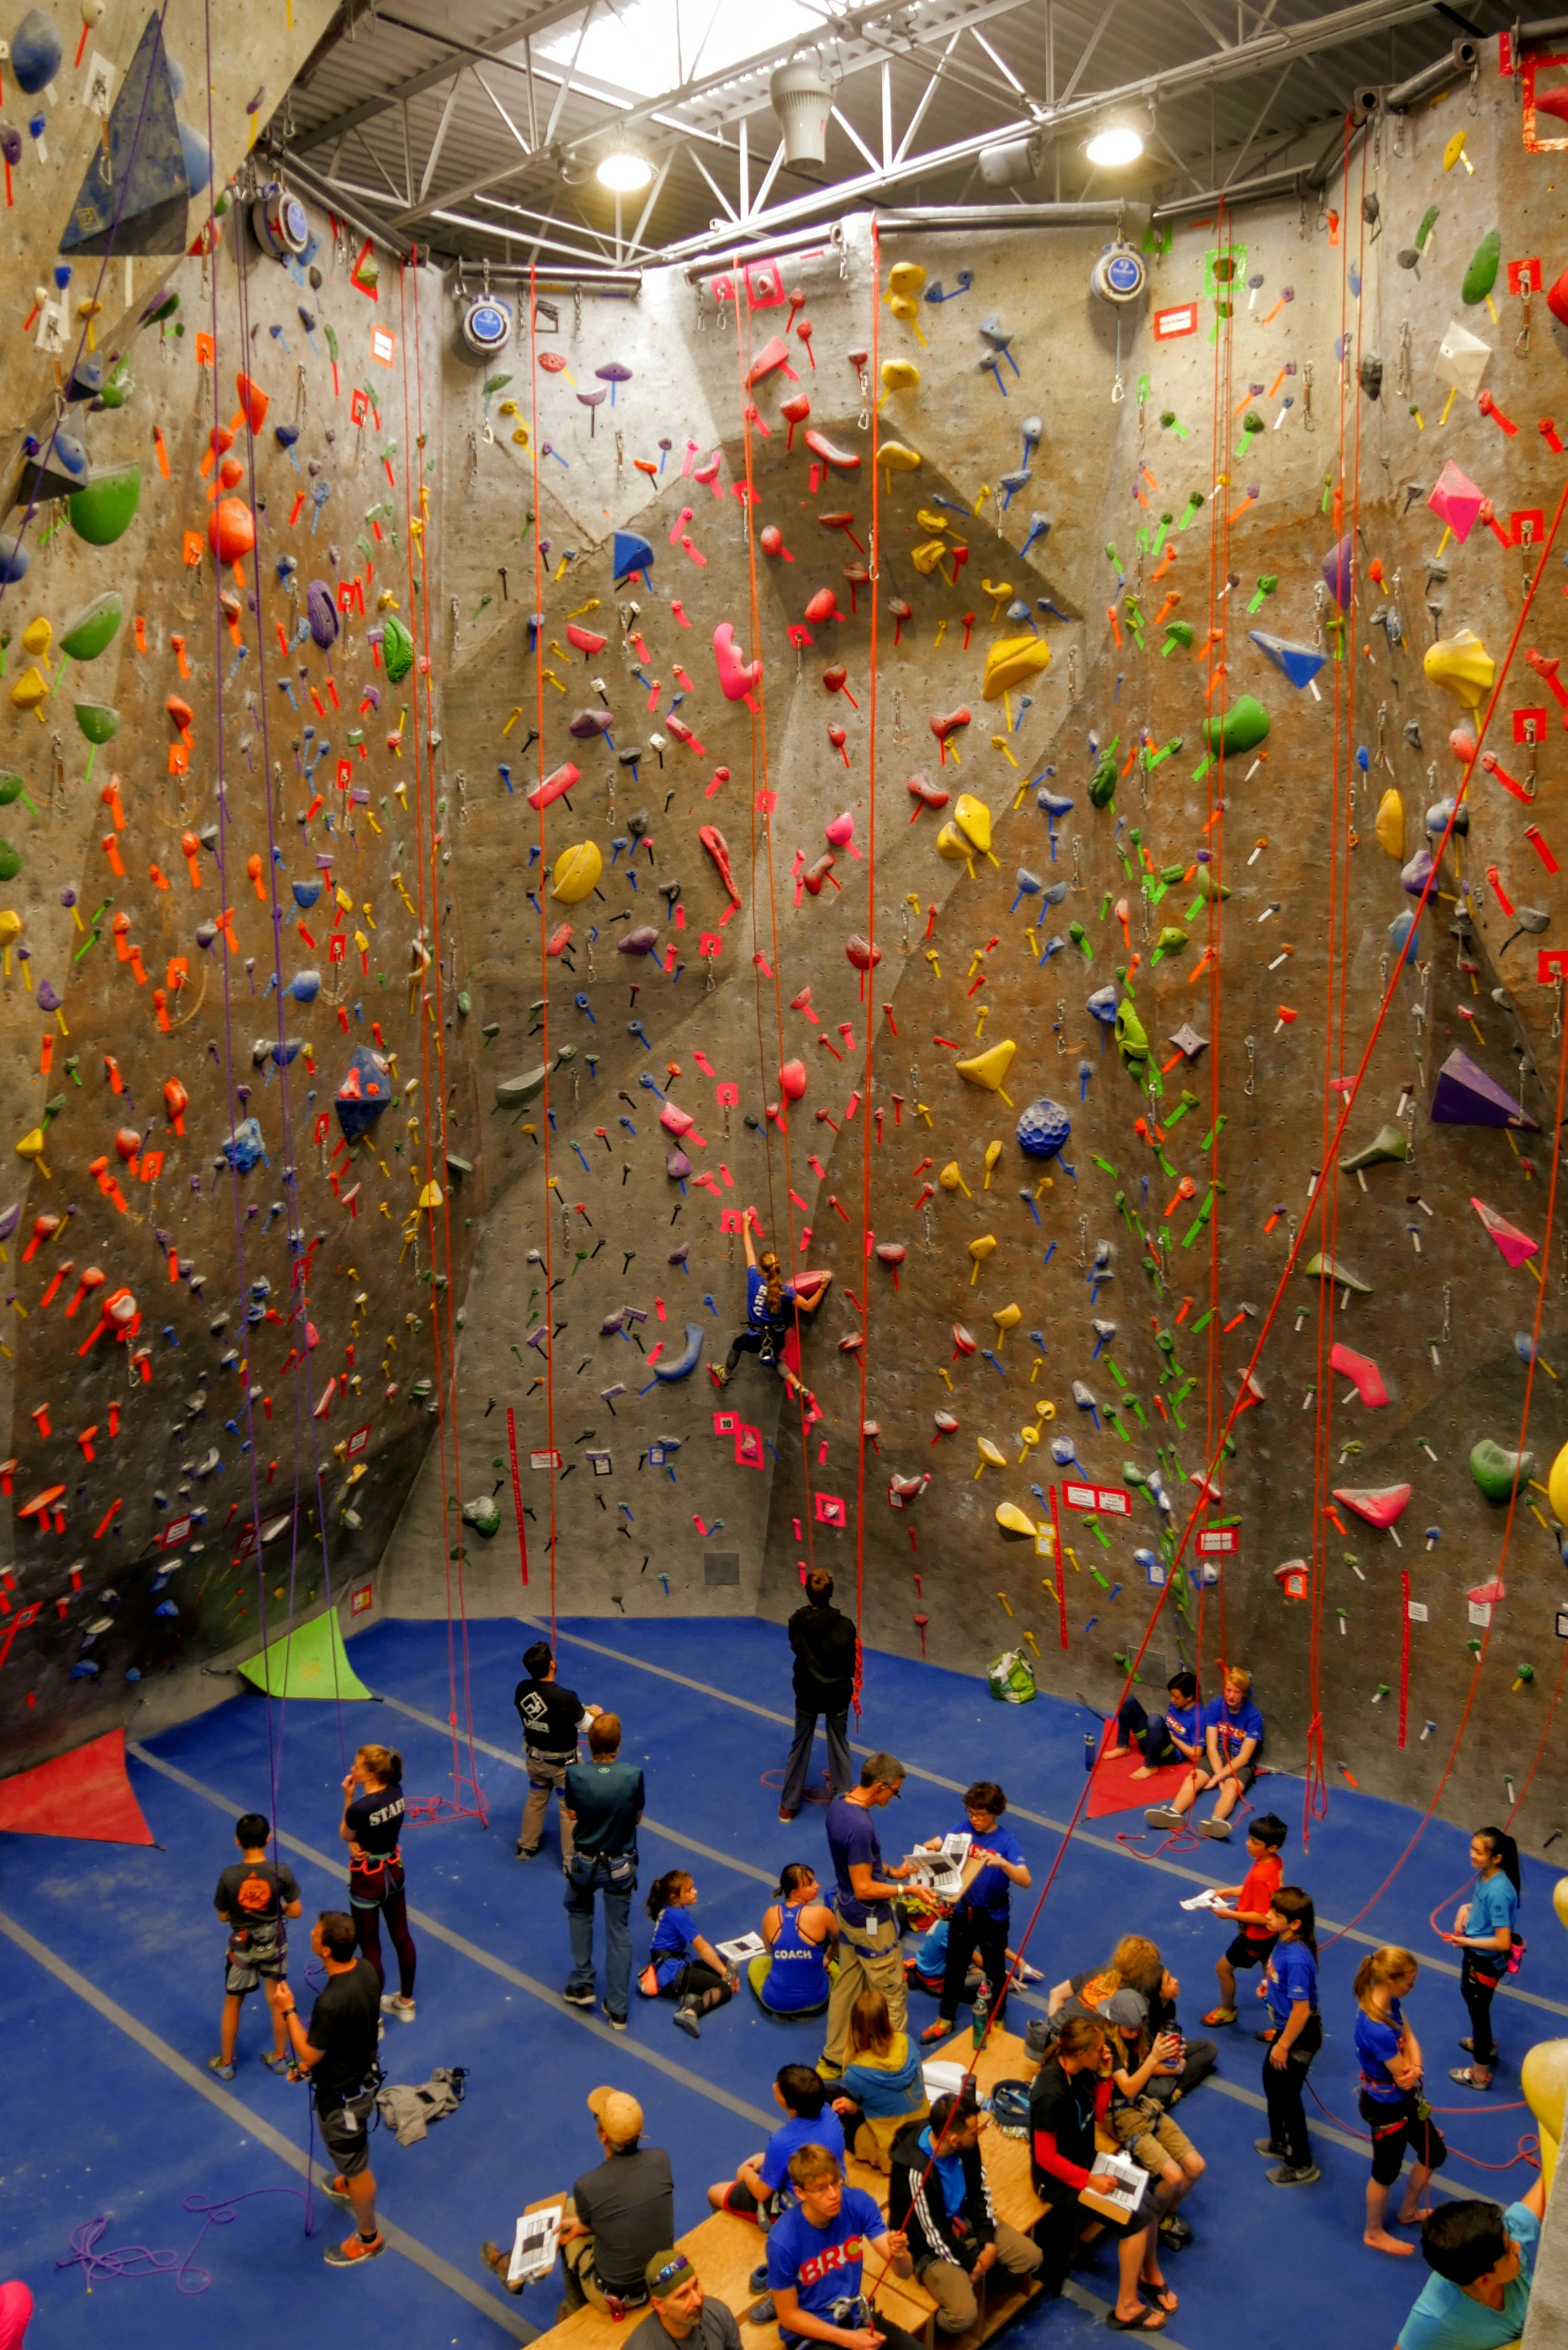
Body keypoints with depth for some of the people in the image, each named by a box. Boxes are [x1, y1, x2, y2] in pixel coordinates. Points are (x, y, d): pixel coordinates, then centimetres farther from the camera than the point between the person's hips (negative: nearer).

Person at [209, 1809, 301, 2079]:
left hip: (242, 1948, -1)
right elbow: (295, 1912, -14)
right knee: (277, 2002, 22)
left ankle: (225, 2063, 38)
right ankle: (280, 2057, 37)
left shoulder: (229, 1876, -23)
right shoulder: (281, 1872, -22)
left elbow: (223, 1916, -9)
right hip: (274, 1945, 1)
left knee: (233, 2004, 22)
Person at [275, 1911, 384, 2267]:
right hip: (362, 2073, 8)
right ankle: (349, 2185, 64)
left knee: (355, 2164, 16)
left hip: (342, 2094, -8)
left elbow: (310, 2055, -25)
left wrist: (289, 2010, -17)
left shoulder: (332, 2003, -42)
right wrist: (308, 2064, 12)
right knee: (352, 2148, 36)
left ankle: (368, 2239, 37)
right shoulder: (366, 1969, -16)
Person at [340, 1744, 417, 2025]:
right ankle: (406, 2004, 41)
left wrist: (348, 1796, -13)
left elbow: (345, 1835, -10)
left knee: (371, 1949, 11)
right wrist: (357, 1842, -14)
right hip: (394, 1871, 7)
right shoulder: (396, 1791, -11)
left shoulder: (360, 1808, -32)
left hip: (368, 1879, -7)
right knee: (402, 1936, 22)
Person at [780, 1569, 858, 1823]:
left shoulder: (796, 1623, -18)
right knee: (840, 1747, 19)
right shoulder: (845, 1626, -22)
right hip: (838, 1695, -1)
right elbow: (851, 1663, -9)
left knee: (800, 1747, 17)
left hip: (807, 1695, 1)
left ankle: (788, 1805, 25)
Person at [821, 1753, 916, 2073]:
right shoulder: (860, 1827, -33)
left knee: (847, 1983, 21)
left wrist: (890, 1871, 7)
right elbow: (864, 1889, -27)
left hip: (846, 1911, 9)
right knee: (891, 1993, 10)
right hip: (869, 1920, -9)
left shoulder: (839, 1803, -4)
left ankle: (834, 2058, 33)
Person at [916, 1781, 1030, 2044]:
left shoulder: (1006, 1841, -21)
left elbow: (1025, 1881, -31)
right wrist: (928, 1847, -40)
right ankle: (946, 2020, 38)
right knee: (954, 1967, 20)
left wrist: (1002, 1863, -48)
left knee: (995, 1972, 16)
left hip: (993, 1917, -4)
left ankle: (996, 2021, 39)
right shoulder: (964, 1829, -10)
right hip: (963, 1911, 4)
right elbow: (935, 1845, -16)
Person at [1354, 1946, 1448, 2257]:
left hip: (1404, 2099, 9)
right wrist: (1411, 2070, -6)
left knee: (1435, 2153, 26)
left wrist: (1415, 2067, -24)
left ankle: (1409, 2211, 50)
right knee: (1387, 2172, 16)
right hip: (1386, 2106, -9)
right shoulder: (1379, 2031, -39)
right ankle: (1374, 2233, 42)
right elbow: (1403, 2077, -27)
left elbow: (1411, 2040, -5)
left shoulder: (1389, 2001, -12)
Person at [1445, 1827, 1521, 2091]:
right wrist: (1466, 1908, -6)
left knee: (1478, 2009, 14)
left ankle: (1479, 2075, 37)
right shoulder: (1485, 1875, -11)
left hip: (1487, 1961, -9)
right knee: (1468, 1994, 31)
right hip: (1475, 1955, 9)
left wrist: (1465, 1942, -23)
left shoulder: (1498, 1891, -36)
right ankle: (1485, 2044, 59)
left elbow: (1503, 1943, -32)